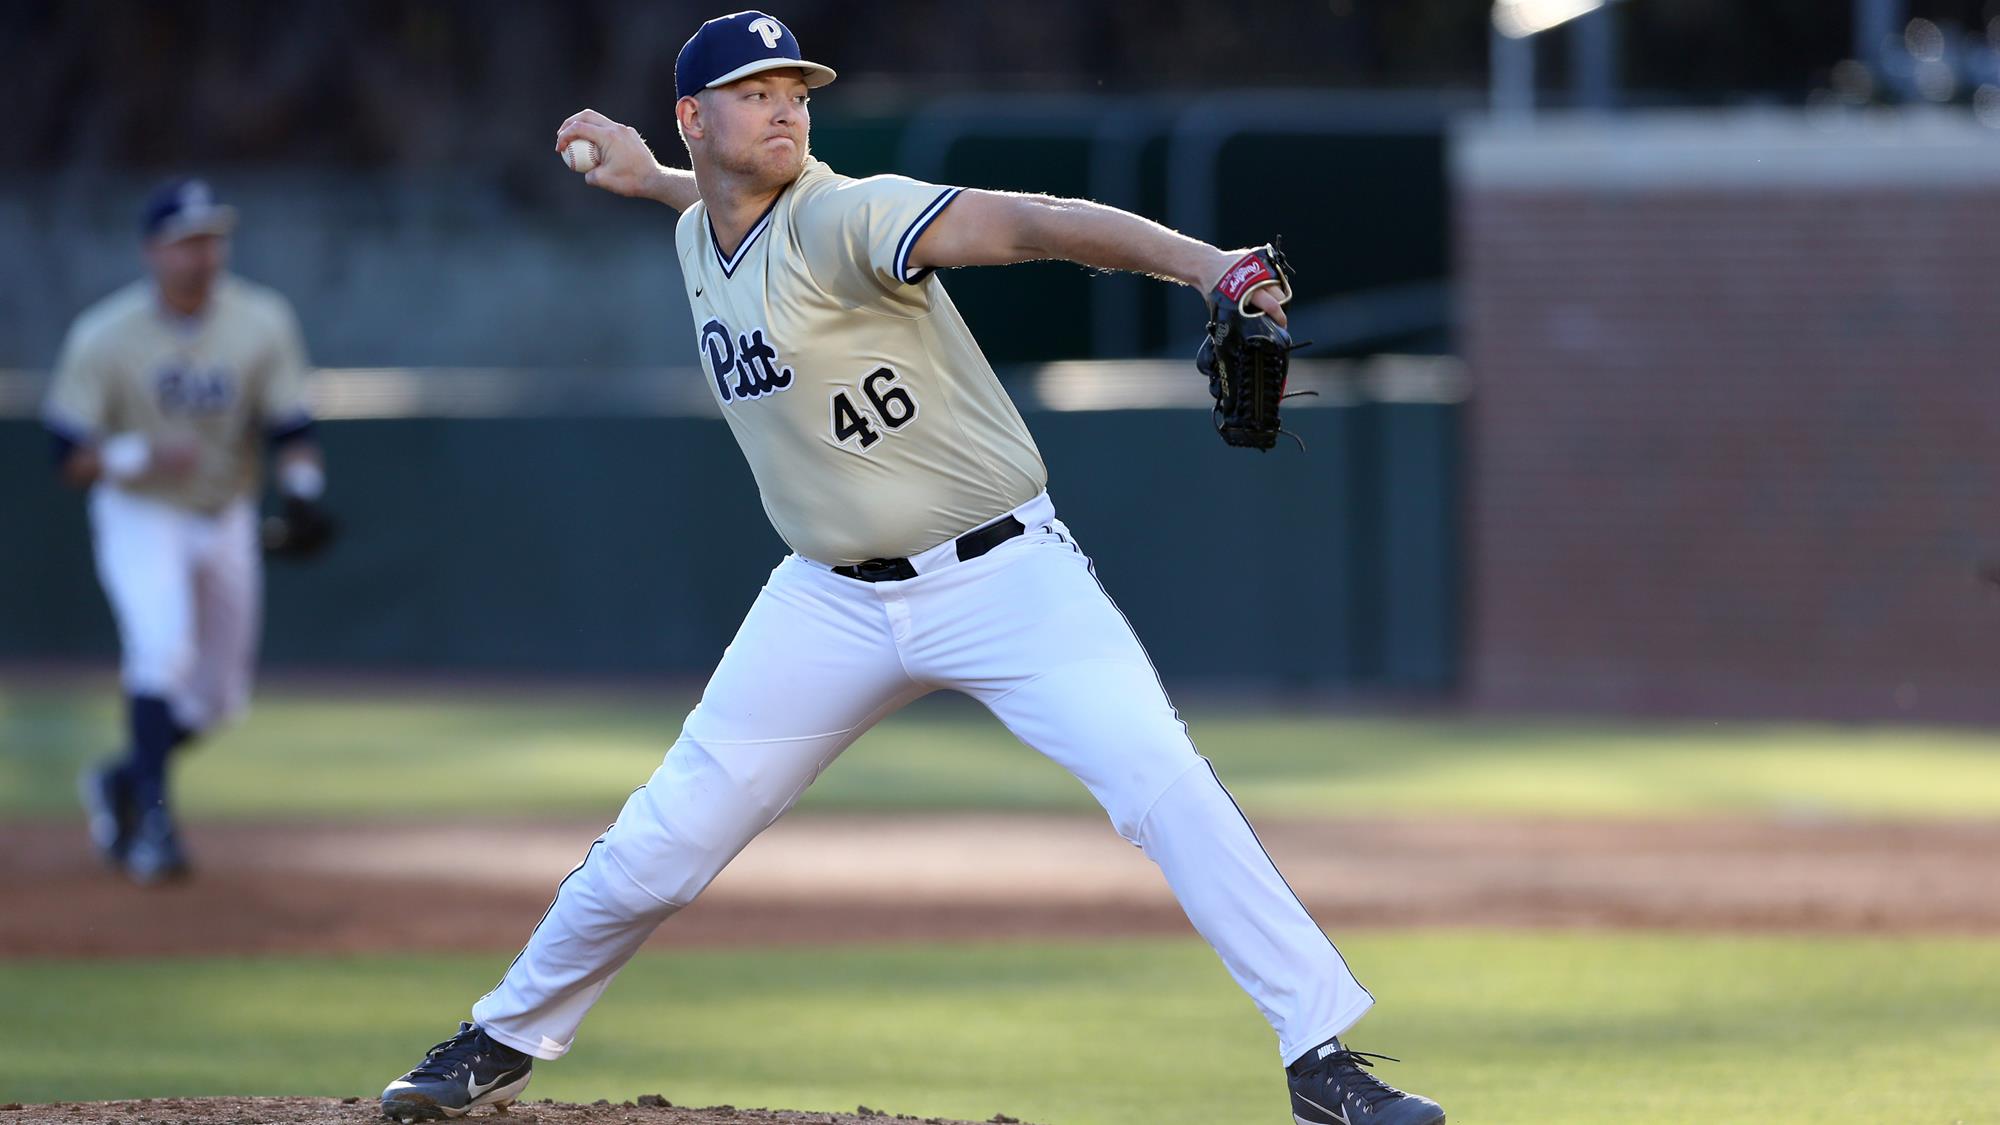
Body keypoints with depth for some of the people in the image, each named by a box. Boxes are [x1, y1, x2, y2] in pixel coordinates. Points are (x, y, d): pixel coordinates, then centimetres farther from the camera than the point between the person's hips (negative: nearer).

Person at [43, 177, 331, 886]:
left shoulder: (262, 323, -8)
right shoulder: (105, 336, -16)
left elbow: (291, 428, -7)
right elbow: (70, 455, -15)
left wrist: (301, 482, -28)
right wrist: (143, 456, -33)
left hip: (225, 521, 4)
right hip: (139, 517, -4)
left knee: (219, 698, 9)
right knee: (164, 648, -27)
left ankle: (122, 781, 34)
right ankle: (153, 822, -23)